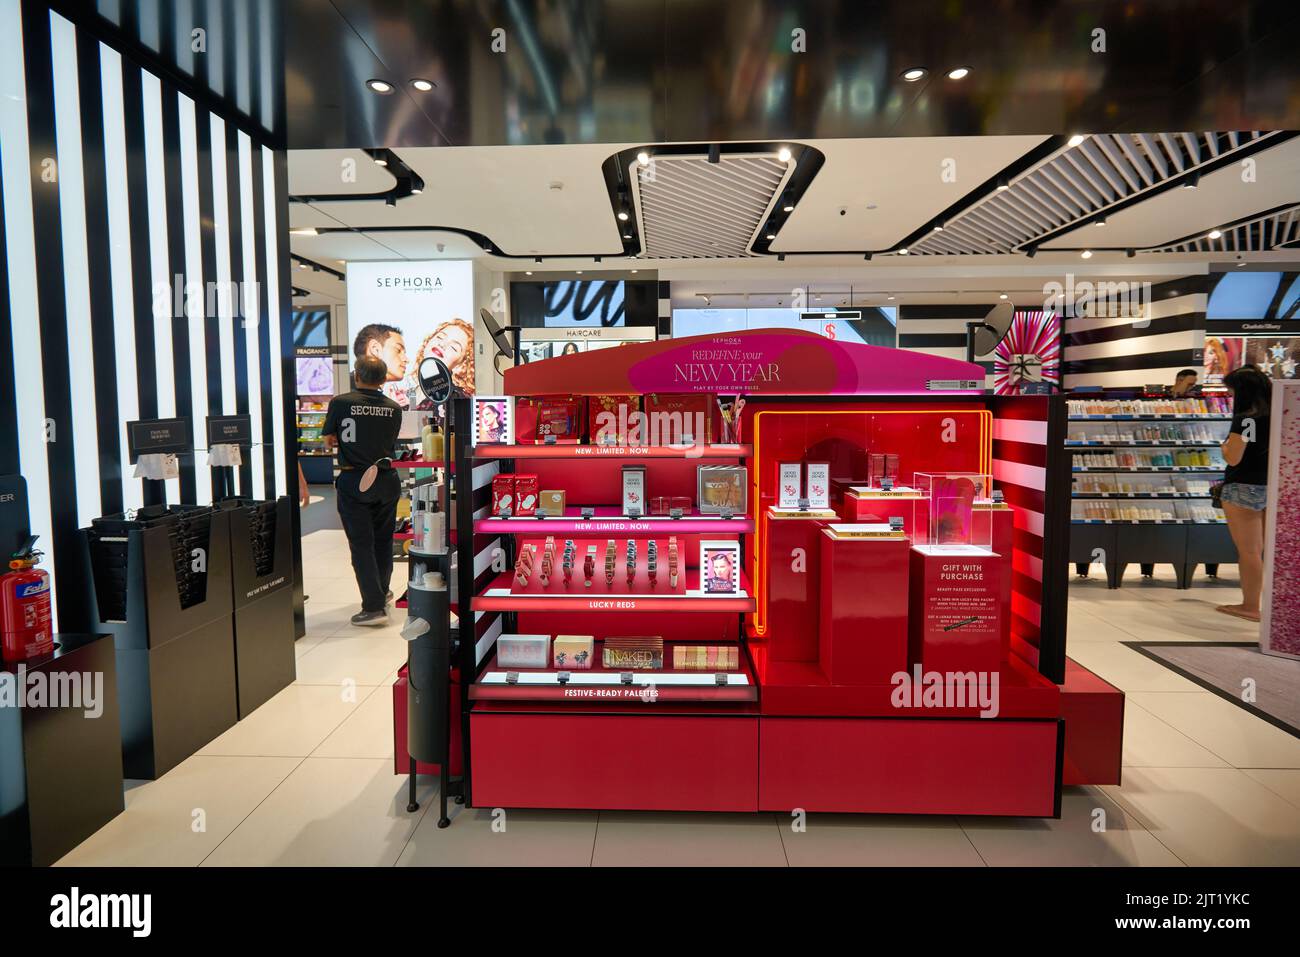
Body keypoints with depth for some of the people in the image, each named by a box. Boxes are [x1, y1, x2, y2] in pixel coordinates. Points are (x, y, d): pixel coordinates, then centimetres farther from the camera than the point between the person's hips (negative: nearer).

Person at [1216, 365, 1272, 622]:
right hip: (1271, 489, 7)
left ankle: (1250, 606, 9)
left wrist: (1225, 444, 1)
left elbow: (1233, 458, -19)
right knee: (1264, 551, 16)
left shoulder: (1245, 419, -16)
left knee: (1248, 552, 1)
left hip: (1244, 490, -7)